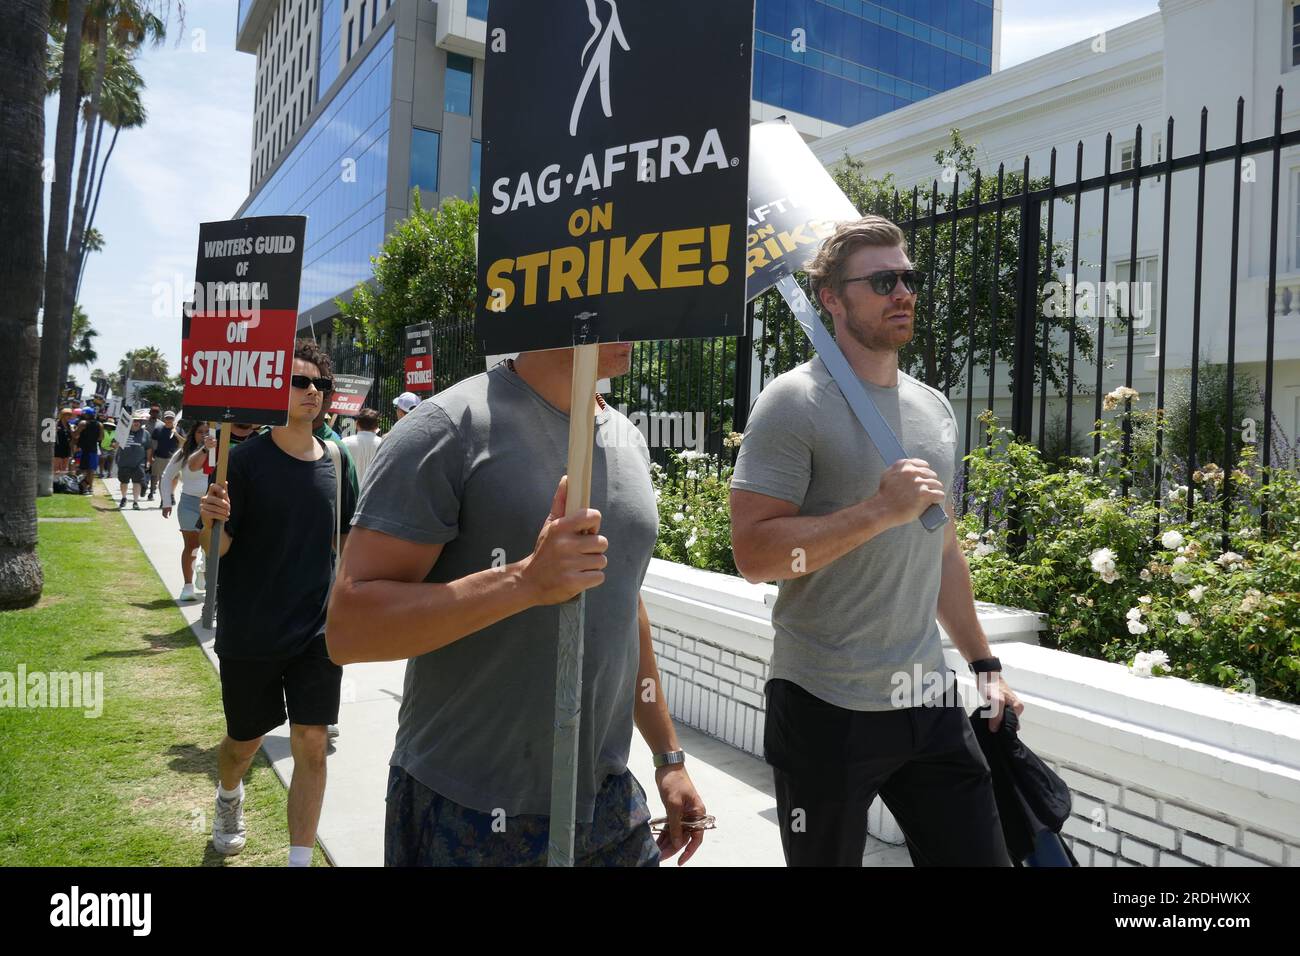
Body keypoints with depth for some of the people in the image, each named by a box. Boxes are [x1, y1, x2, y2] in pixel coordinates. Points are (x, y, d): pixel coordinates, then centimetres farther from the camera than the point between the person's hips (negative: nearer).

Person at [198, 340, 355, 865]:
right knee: (245, 739, 17)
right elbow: (219, 547, -13)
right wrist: (214, 520, -34)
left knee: (311, 743, -2)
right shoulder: (246, 459, -10)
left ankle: (300, 859, 12)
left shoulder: (335, 462, 1)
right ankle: (229, 797, 51)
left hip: (317, 633, 2)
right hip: (250, 633, -2)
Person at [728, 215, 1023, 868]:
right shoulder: (796, 402, -11)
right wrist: (883, 509, -23)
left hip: (929, 702, 6)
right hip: (826, 710, -6)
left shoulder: (934, 407, 12)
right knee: (828, 857, 9)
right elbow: (754, 552, -19)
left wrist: (983, 663, 17)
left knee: (981, 855, 11)